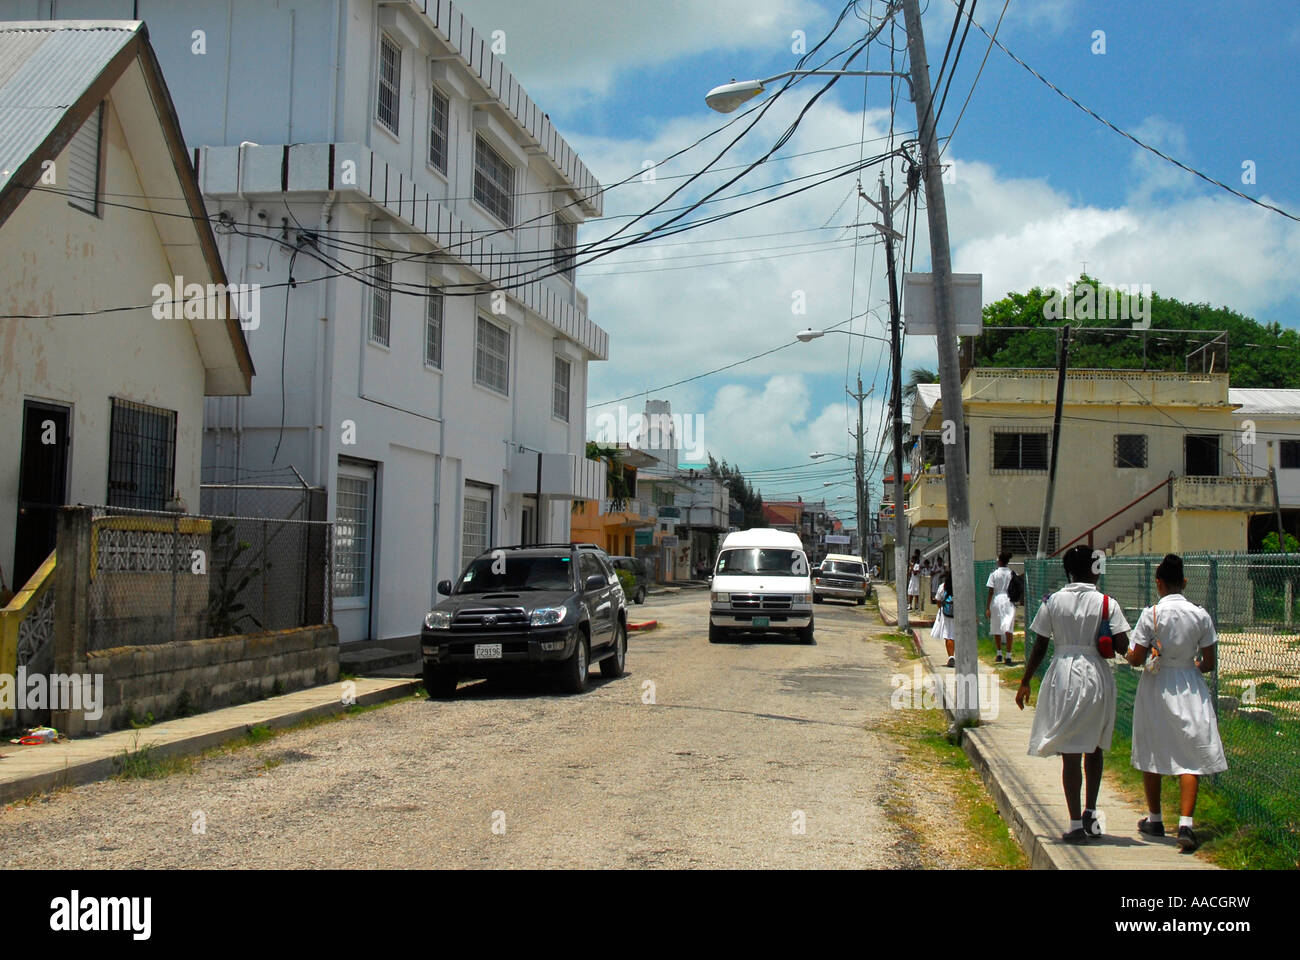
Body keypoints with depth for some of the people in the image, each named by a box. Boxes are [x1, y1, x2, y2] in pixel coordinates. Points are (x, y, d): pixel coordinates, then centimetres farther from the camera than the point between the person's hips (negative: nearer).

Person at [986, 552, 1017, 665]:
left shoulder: (994, 573, -4)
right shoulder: (1012, 573, 3)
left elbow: (991, 592, -6)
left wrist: (987, 608, -3)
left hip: (997, 602, -1)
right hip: (1009, 602, 1)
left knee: (996, 629, 15)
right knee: (1008, 629, -5)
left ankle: (999, 654, 25)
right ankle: (1008, 656, -16)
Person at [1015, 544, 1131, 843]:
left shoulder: (1053, 601, -2)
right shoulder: (1107, 603, -4)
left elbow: (1039, 648, -1)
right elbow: (1122, 644, -11)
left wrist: (1025, 683, 7)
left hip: (1064, 675, -1)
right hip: (1097, 676, 1)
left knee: (1070, 753, 2)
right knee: (1094, 748, 20)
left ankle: (1076, 824, 1)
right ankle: (1090, 814, 21)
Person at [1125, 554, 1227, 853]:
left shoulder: (1151, 614, -11)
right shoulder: (1200, 615, -5)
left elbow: (1135, 659, -10)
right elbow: (1209, 663, -1)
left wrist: (1130, 653, 12)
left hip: (1155, 687, -1)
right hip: (1189, 689, 1)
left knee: (1152, 754, 14)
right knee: (1191, 757, 2)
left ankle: (1154, 820, 28)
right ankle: (1185, 825, -12)